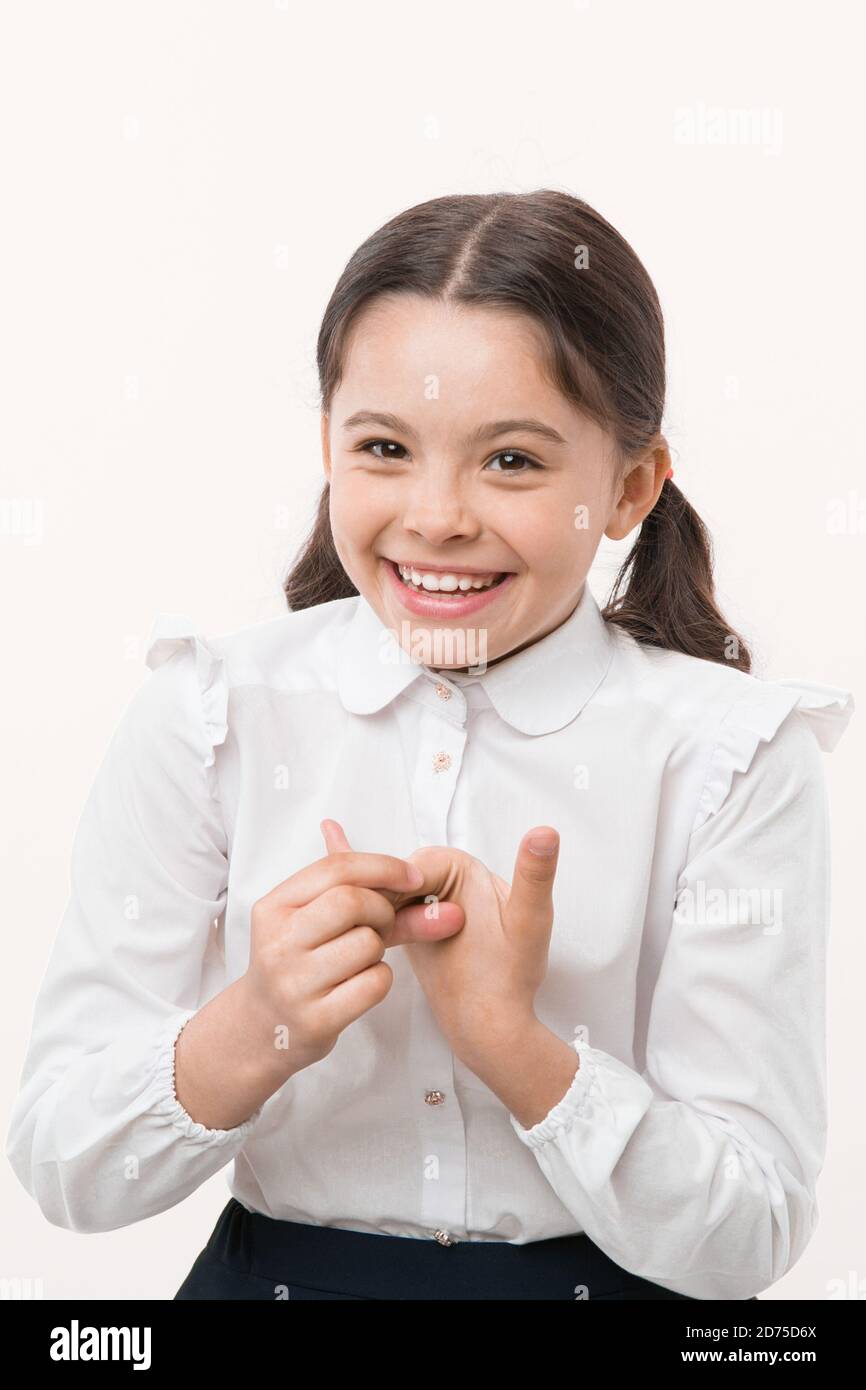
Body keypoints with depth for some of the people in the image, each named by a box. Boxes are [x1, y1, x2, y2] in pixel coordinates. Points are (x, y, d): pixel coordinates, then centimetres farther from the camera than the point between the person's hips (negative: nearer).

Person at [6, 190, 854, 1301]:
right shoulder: (205, 720, -6)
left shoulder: (728, 756, -8)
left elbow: (744, 1241, -10)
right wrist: (252, 1035, -24)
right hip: (277, 1273, 2)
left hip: (610, 1282, -1)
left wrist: (511, 1042, -23)